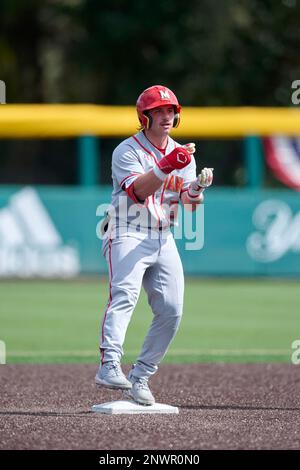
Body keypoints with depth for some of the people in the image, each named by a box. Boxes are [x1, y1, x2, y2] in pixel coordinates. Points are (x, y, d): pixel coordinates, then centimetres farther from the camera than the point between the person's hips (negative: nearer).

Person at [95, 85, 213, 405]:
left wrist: (197, 186, -16)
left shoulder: (182, 154, 14)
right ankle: (109, 366, -42)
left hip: (164, 240, 6)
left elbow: (189, 204, 6)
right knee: (124, 296, -27)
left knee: (171, 311, -2)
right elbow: (137, 192, -21)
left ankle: (139, 378, 7)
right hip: (128, 237, -6)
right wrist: (166, 167, -34)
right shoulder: (127, 151, -4)